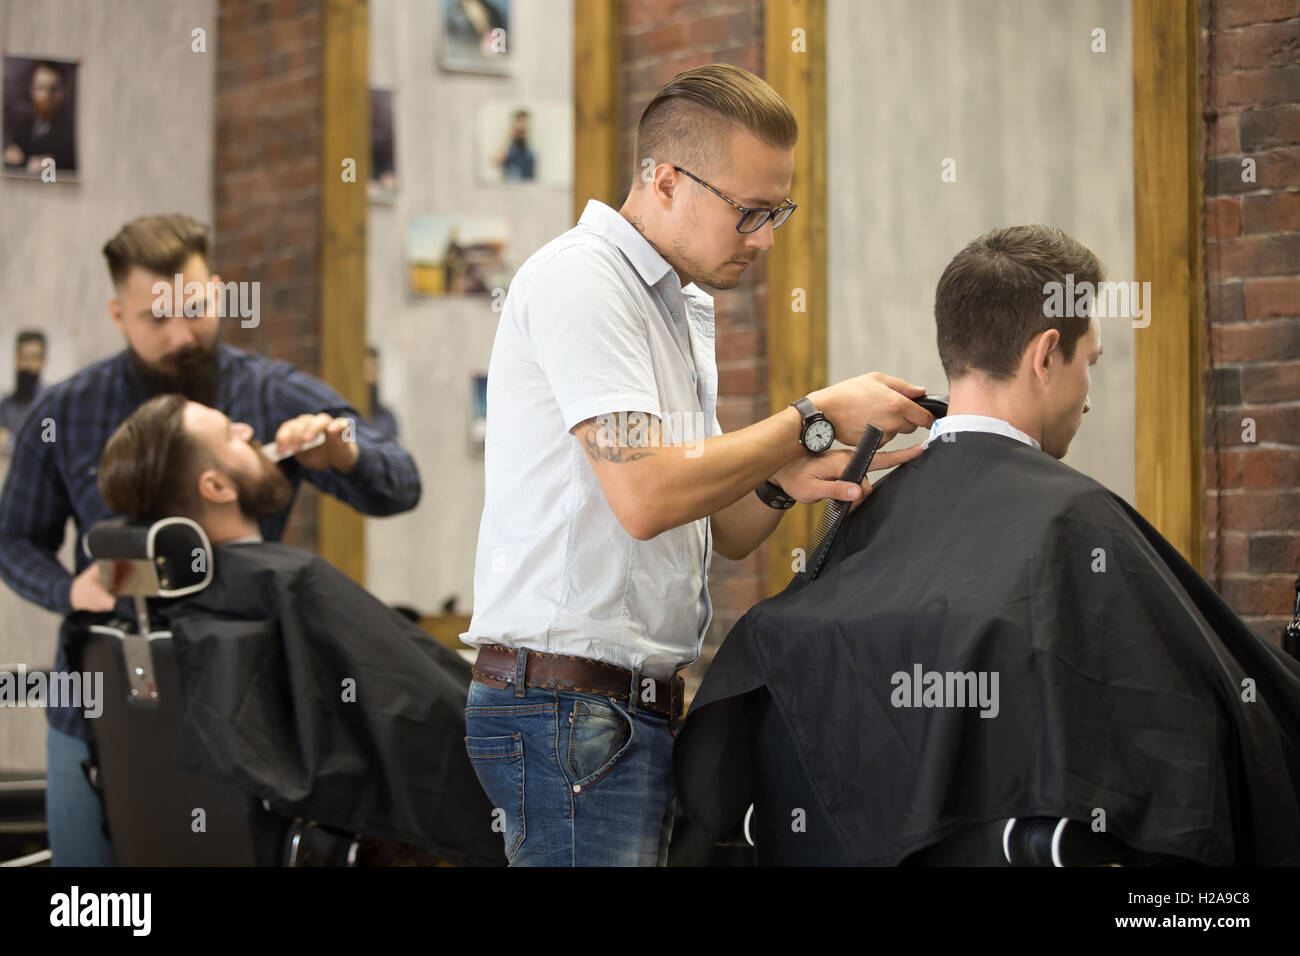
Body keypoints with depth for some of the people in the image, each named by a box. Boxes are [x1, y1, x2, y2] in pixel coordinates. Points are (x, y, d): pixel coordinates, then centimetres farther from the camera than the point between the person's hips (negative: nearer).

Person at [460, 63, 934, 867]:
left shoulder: (685, 308, 19)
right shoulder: (580, 278, -10)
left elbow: (718, 534, 21)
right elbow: (645, 495, -21)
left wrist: (781, 485, -1)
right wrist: (817, 420, -12)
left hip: (646, 705, 9)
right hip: (568, 702, -9)